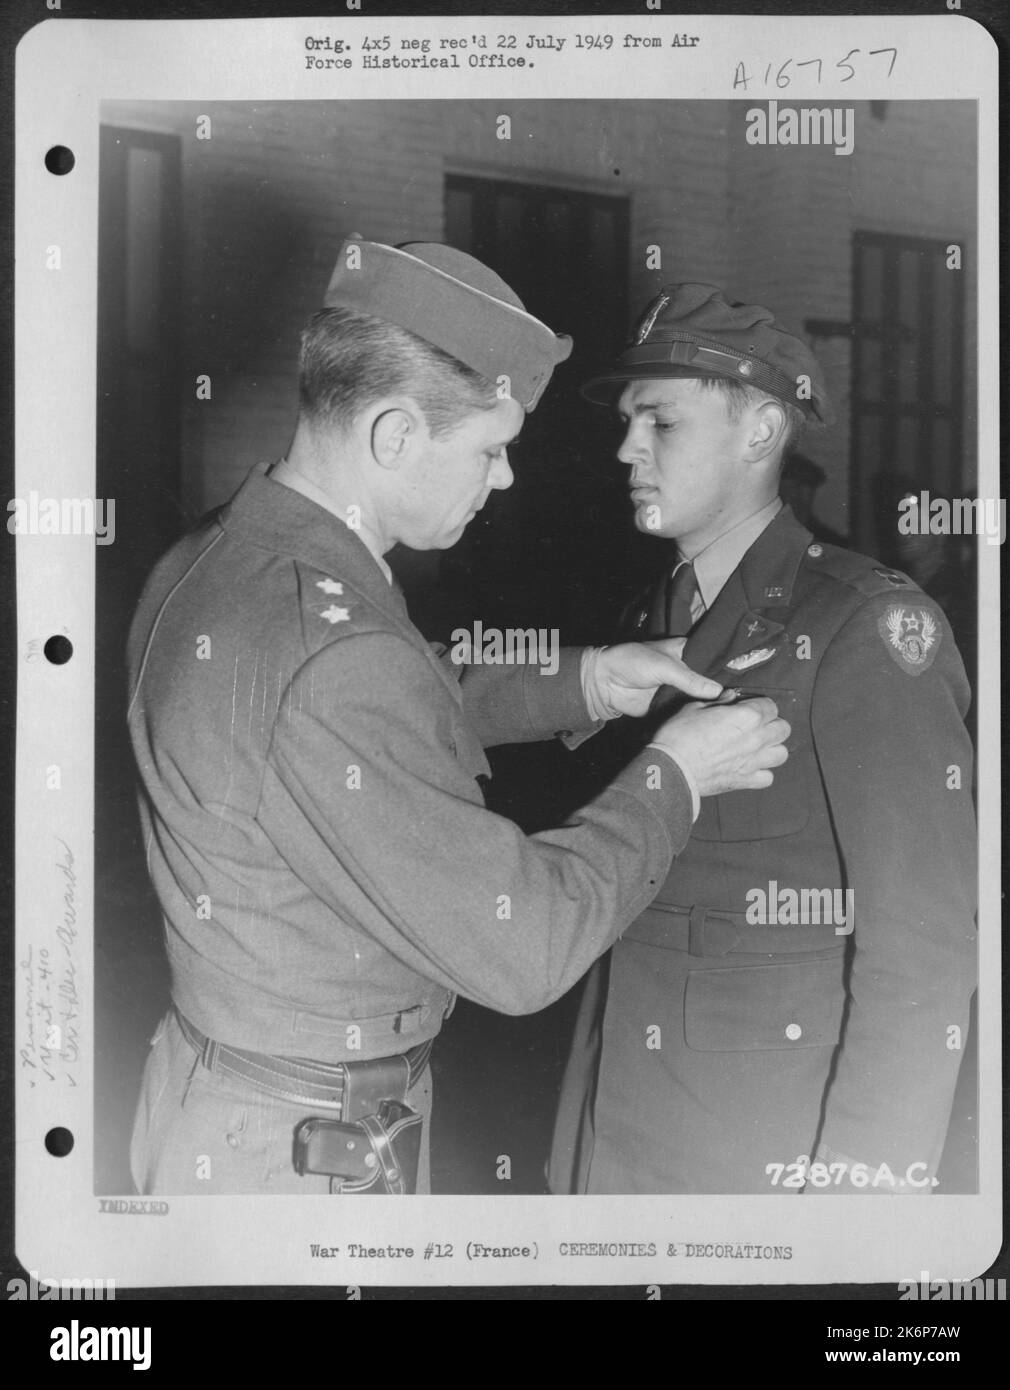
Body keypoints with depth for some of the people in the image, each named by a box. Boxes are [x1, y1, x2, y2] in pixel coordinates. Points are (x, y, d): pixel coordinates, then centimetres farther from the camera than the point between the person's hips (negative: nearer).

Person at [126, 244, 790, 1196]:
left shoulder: (215, 560, -1)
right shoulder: (326, 660, -32)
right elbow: (521, 949, -26)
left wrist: (586, 681, 5)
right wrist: (673, 775, -13)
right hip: (294, 1153, -9)